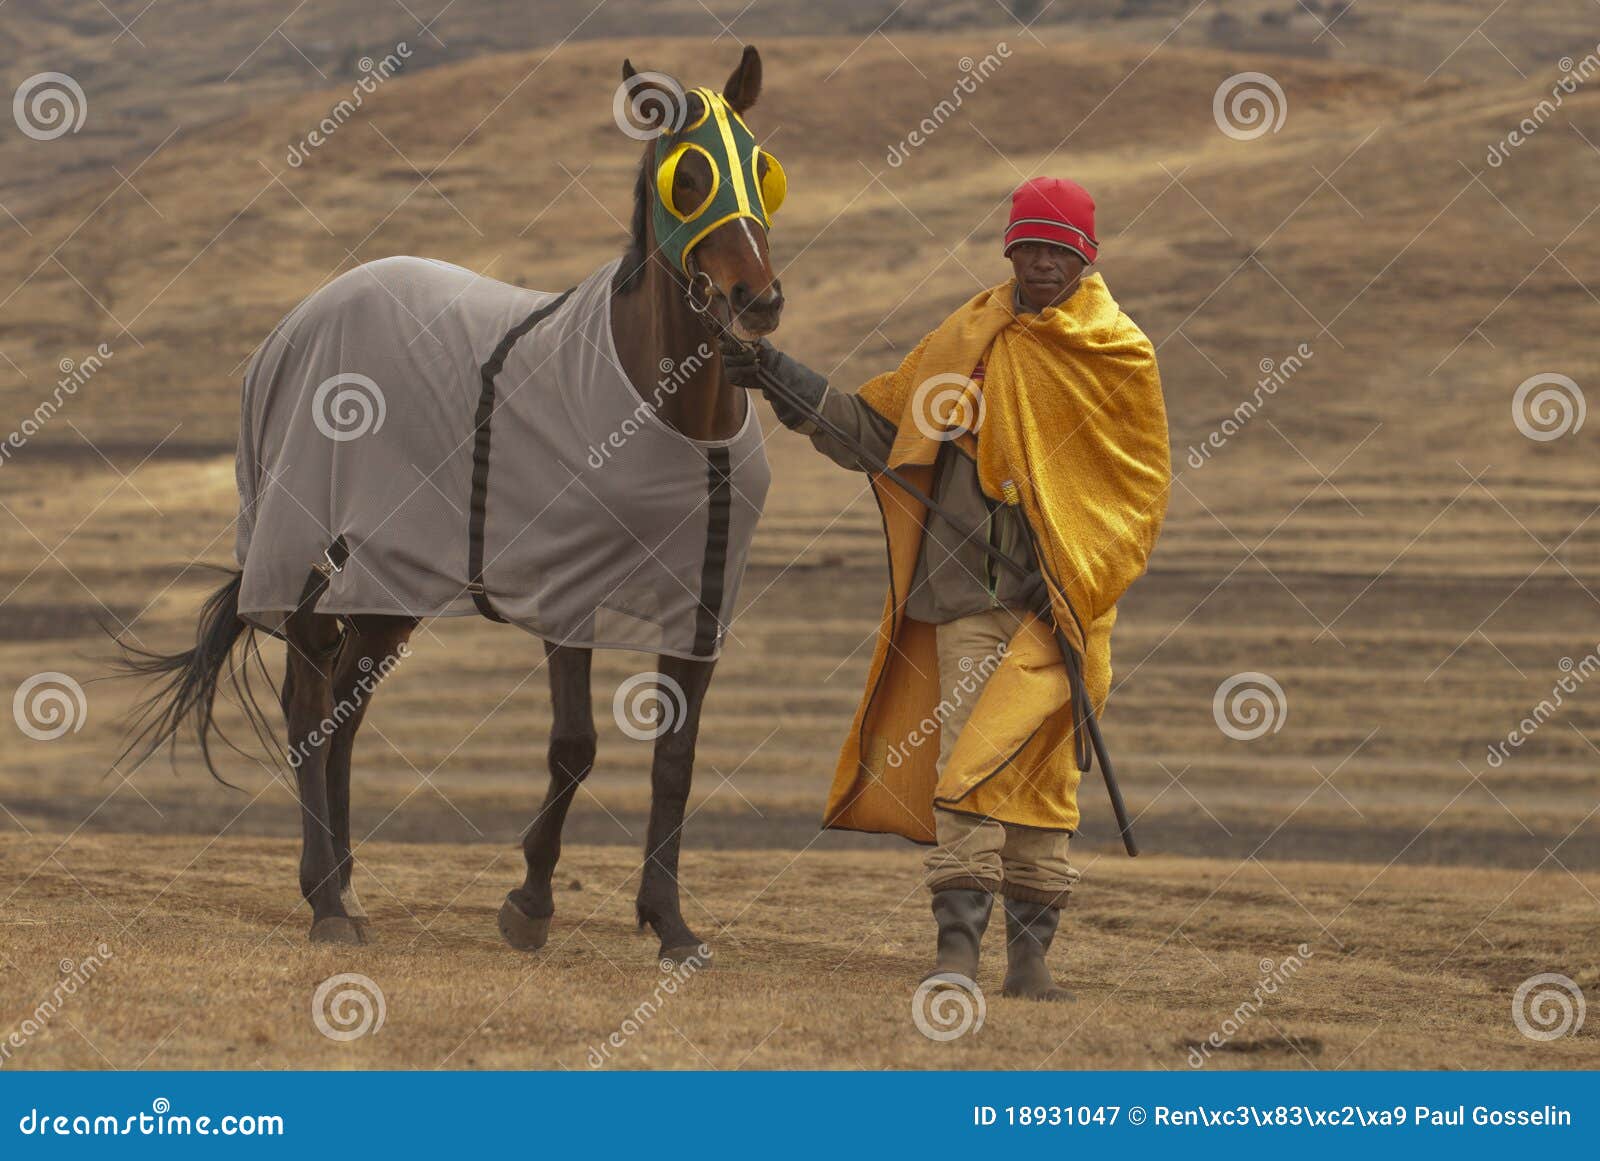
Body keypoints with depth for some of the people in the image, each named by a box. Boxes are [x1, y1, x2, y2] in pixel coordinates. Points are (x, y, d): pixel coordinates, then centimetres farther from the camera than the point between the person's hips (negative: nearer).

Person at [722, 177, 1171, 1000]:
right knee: (966, 757, -9)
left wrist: (1085, 576, -4)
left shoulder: (1121, 358, 4)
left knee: (1042, 773, 0)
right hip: (967, 588, 1)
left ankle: (1030, 954, 7)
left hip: (1063, 594, -1)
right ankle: (958, 945, -10)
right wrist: (782, 382, 3)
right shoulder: (967, 341, 9)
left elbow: (1142, 490, 7)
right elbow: (875, 433, 12)